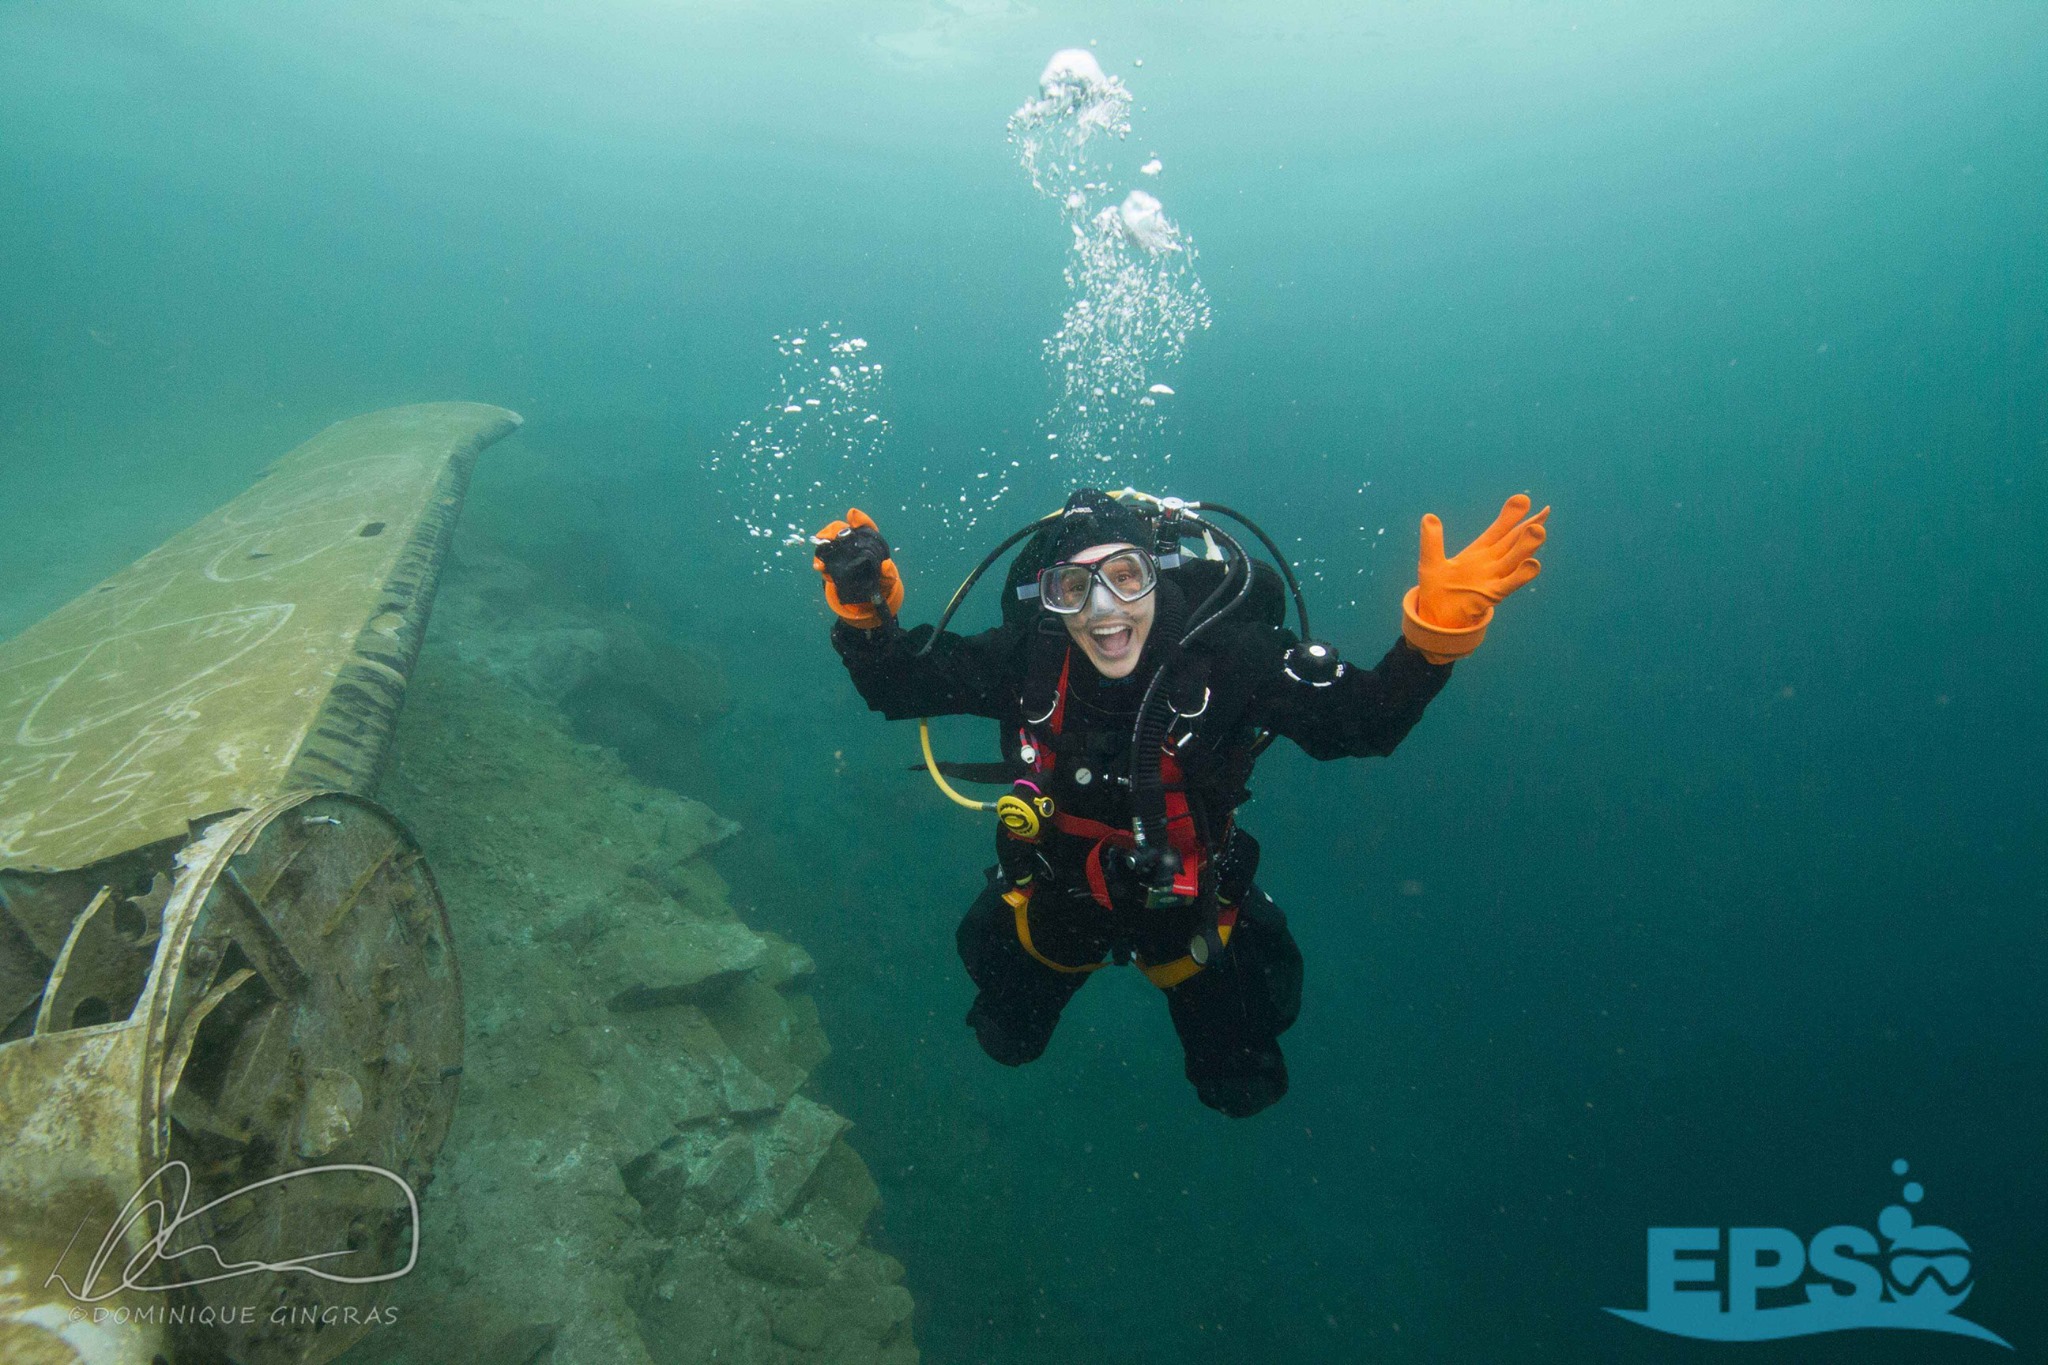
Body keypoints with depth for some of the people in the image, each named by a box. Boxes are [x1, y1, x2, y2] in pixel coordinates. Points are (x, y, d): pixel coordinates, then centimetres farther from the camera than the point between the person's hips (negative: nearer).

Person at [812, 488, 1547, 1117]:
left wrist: (1434, 632, -48)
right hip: (1056, 901, 2)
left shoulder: (1227, 654, -32)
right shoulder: (1025, 658, -27)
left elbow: (1366, 720, -31)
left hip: (1186, 906, -1)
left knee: (1243, 1088, 19)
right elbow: (897, 685, -18)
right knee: (1007, 1042, 27)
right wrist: (863, 611, -37)